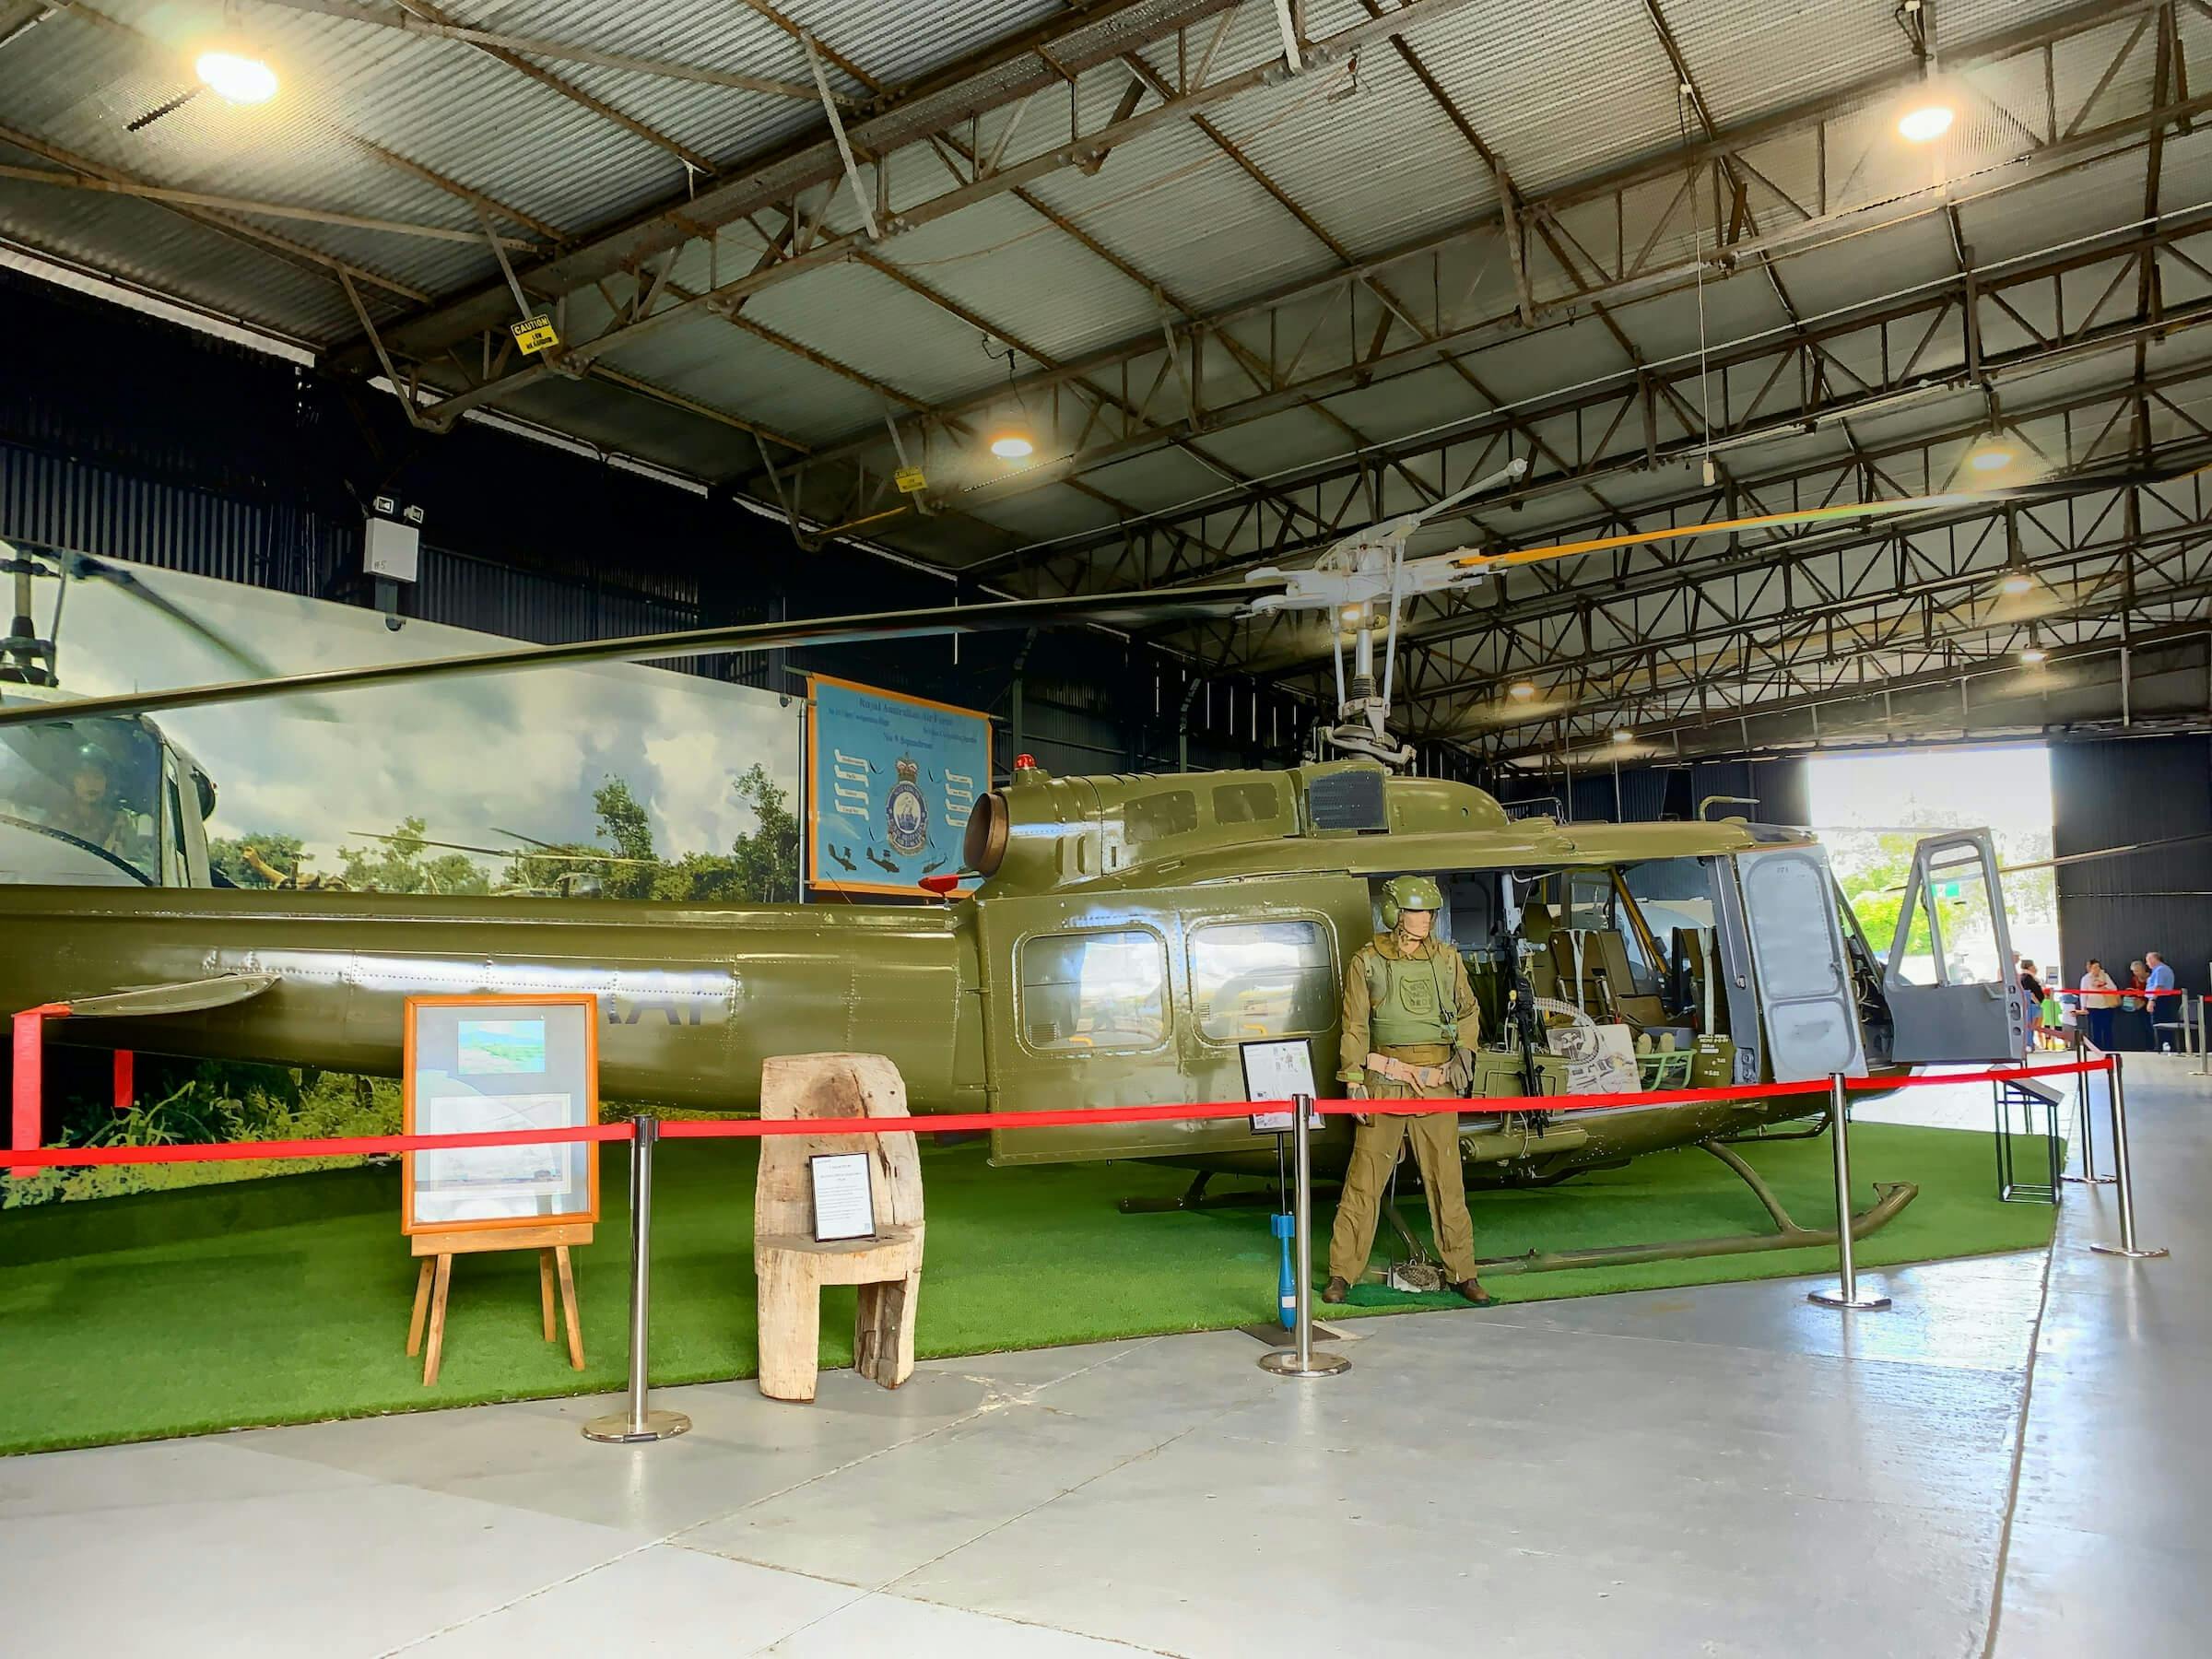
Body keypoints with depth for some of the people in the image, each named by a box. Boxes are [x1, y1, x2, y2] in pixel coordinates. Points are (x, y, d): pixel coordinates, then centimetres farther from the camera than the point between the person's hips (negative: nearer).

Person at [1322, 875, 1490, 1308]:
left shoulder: (1447, 958, 10)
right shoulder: (1367, 961, 0)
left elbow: (1468, 1010, 22)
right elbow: (1355, 1026, 0)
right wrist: (1353, 1080, -5)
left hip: (1437, 1084, 3)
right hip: (1384, 1081, -3)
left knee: (1447, 1179, 6)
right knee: (1365, 1178, -1)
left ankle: (1463, 1272, 18)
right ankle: (1342, 1272, 8)